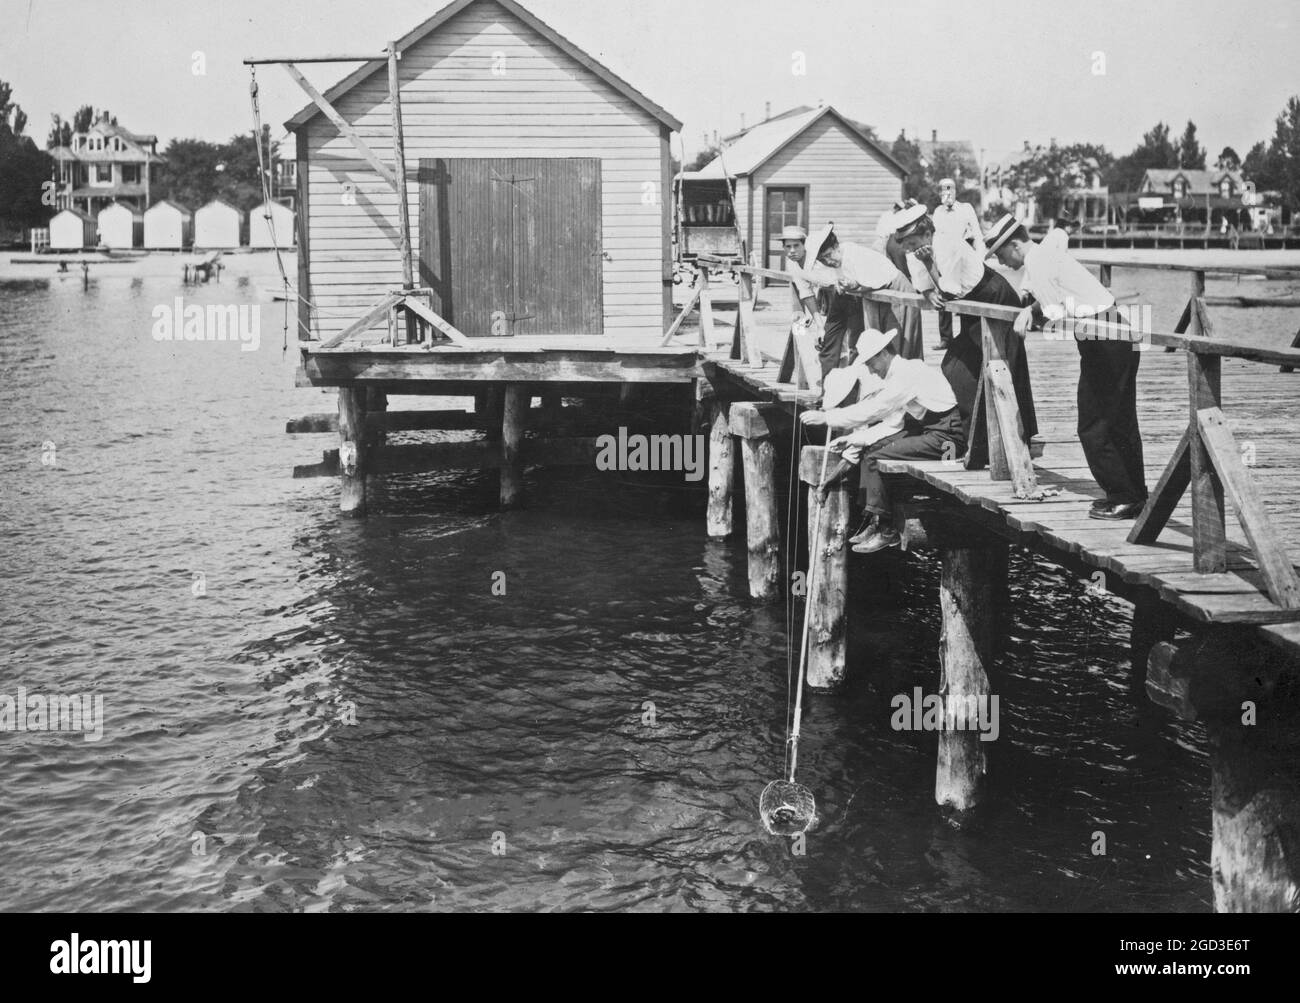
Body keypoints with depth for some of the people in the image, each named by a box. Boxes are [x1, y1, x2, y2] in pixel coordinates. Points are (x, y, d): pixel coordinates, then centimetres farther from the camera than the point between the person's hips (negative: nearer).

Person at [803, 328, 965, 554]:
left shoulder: (907, 374, -17)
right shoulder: (900, 373, 13)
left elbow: (872, 410, -21)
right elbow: (893, 423, 12)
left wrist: (826, 417, -15)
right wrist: (853, 439, 5)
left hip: (943, 437, -10)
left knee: (875, 458, -17)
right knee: (868, 448, 8)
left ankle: (885, 530, -8)